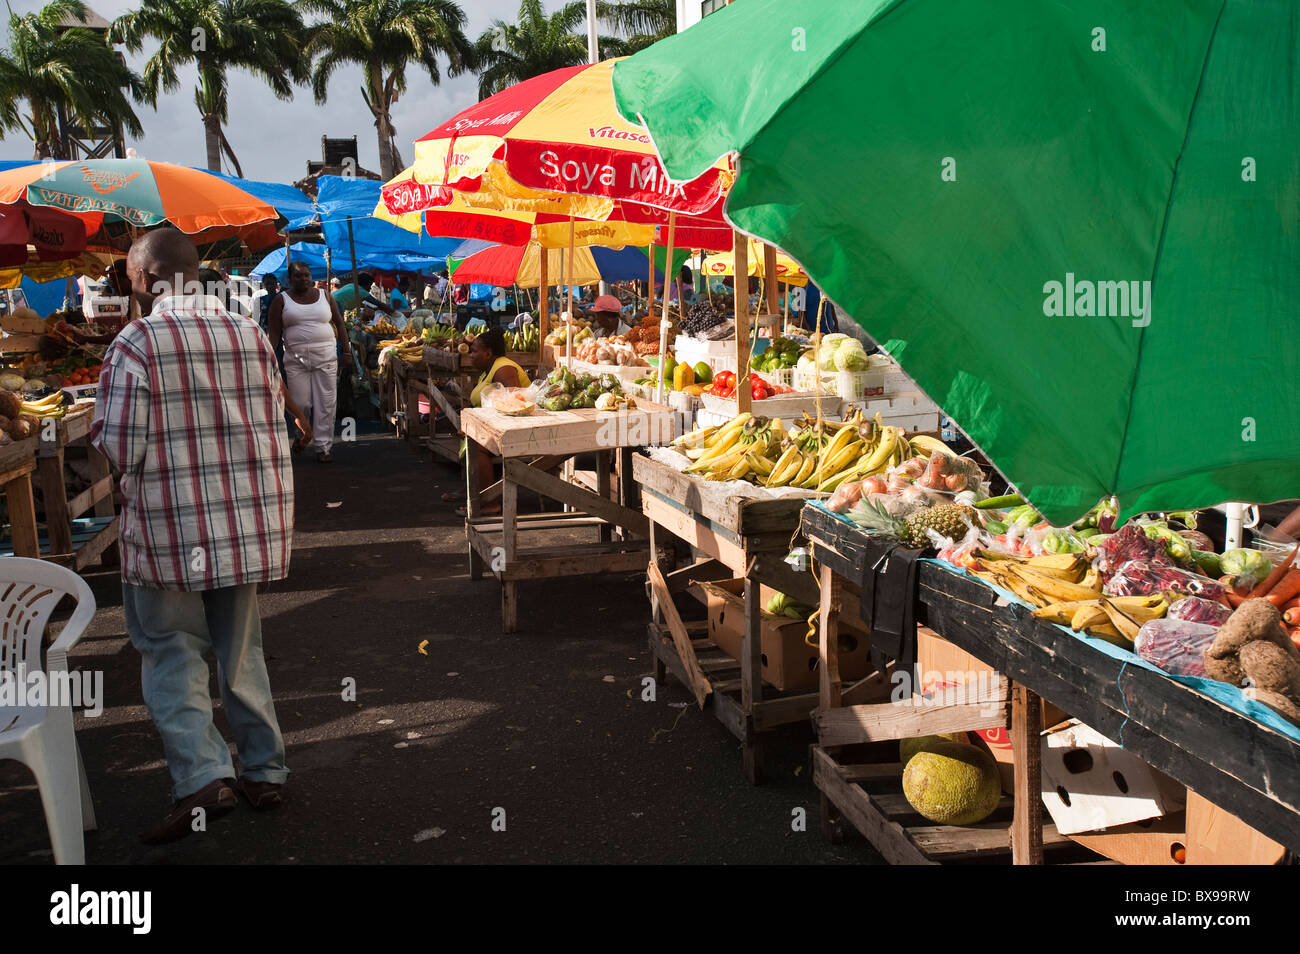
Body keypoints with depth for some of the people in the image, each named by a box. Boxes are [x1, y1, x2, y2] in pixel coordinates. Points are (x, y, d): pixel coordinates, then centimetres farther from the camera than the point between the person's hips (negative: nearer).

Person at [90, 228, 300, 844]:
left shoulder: (136, 343, -12)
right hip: (249, 521, 5)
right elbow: (275, 429, 7)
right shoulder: (249, 334, 3)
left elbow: (120, 450, -12)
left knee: (171, 652, 9)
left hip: (172, 529, -5)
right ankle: (264, 771, 24)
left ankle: (201, 776, -1)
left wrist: (98, 428, 9)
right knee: (241, 649, 16)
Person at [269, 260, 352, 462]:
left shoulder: (324, 296, 11)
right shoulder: (282, 300, 5)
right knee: (301, 404, -3)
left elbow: (339, 324, 15)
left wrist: (346, 350, 7)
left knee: (326, 405, -2)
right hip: (296, 360, -1)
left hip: (326, 358, 1)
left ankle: (322, 447, 6)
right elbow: (274, 333, 2)